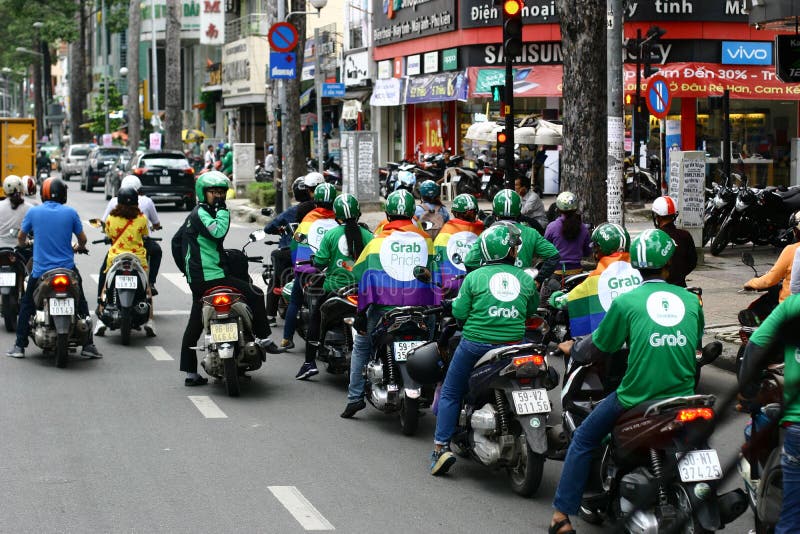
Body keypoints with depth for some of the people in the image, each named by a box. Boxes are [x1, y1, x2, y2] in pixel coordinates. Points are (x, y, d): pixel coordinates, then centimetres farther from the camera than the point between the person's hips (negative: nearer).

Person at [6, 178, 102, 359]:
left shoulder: (33, 212, -3)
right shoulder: (70, 212, -3)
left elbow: (21, 238, 10)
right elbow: (82, 239, 4)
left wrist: (22, 244, 34)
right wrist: (78, 248, 28)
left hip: (40, 269, 0)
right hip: (67, 268, 0)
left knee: (26, 305, 16)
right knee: (81, 305, 14)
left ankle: (19, 346, 13)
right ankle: (88, 345, 10)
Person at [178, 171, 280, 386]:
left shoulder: (194, 215, 21)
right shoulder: (201, 213, -11)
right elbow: (218, 231, -29)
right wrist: (222, 210, -17)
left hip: (196, 279, 11)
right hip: (211, 277, -11)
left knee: (195, 324, 11)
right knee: (255, 294, -6)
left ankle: (190, 373, 13)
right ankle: (262, 338, -3)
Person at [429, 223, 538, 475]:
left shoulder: (474, 277, -4)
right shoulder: (525, 279, 2)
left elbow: (459, 312, -5)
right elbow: (533, 310, 12)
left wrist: (456, 302, 16)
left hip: (476, 343, -2)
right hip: (513, 344, 2)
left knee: (450, 393, 10)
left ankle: (441, 446, -1)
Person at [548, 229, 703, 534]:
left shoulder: (626, 302, -6)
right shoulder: (691, 301, 4)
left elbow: (597, 348, 2)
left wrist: (572, 349, 23)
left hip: (636, 398, -3)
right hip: (682, 398, 3)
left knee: (583, 440, 15)